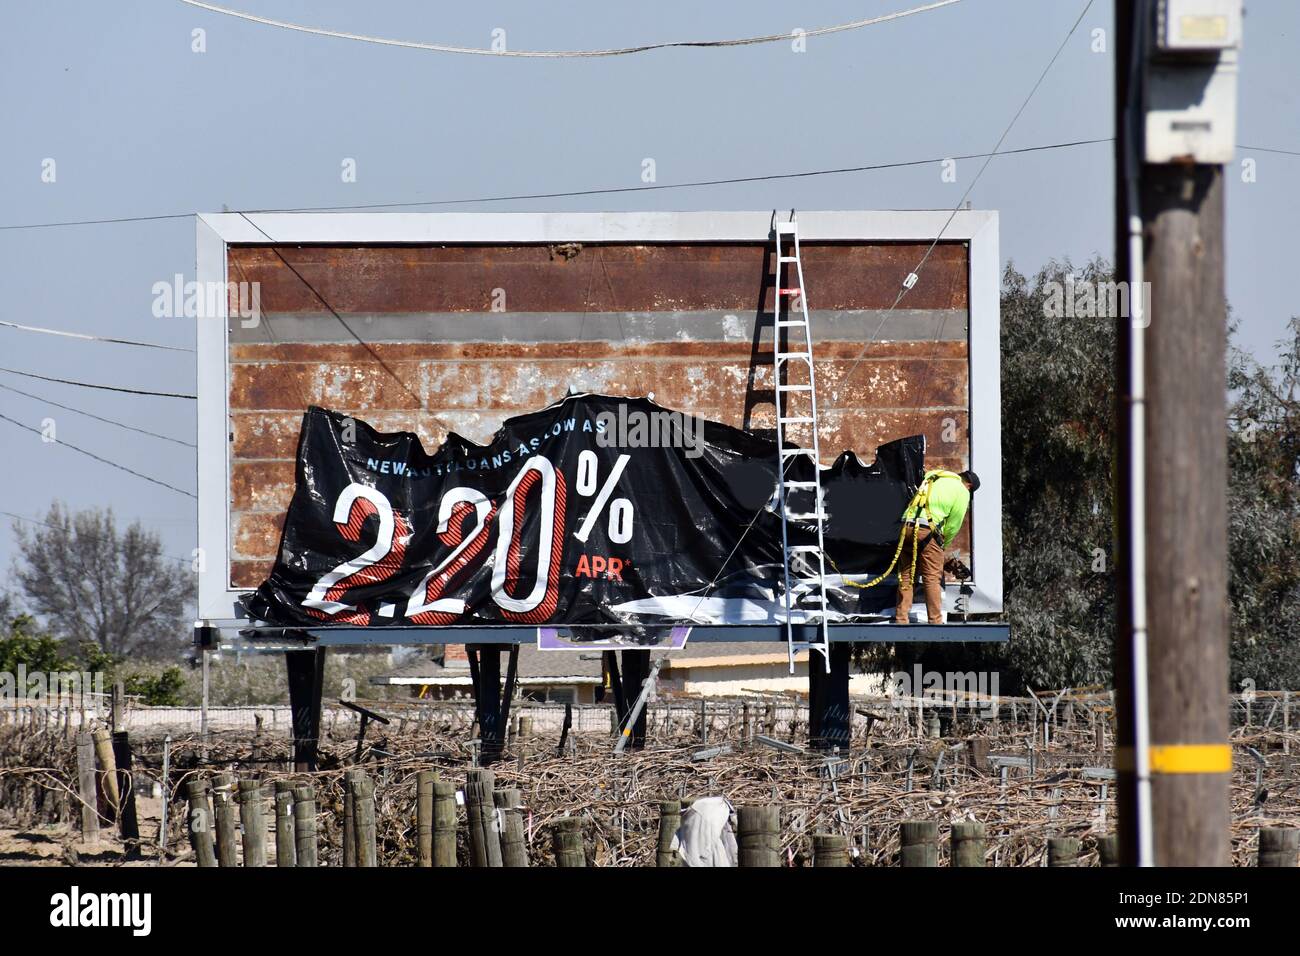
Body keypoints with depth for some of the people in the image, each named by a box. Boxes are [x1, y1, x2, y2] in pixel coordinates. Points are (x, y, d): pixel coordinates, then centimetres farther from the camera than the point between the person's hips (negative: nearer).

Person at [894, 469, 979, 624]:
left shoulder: (932, 477, 25)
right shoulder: (962, 492, 6)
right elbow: (954, 525, 5)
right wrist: (942, 545, 21)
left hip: (907, 526, 6)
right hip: (927, 530, -6)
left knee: (905, 577, 11)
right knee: (932, 578, 0)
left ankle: (901, 620, 9)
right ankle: (935, 621, -1)